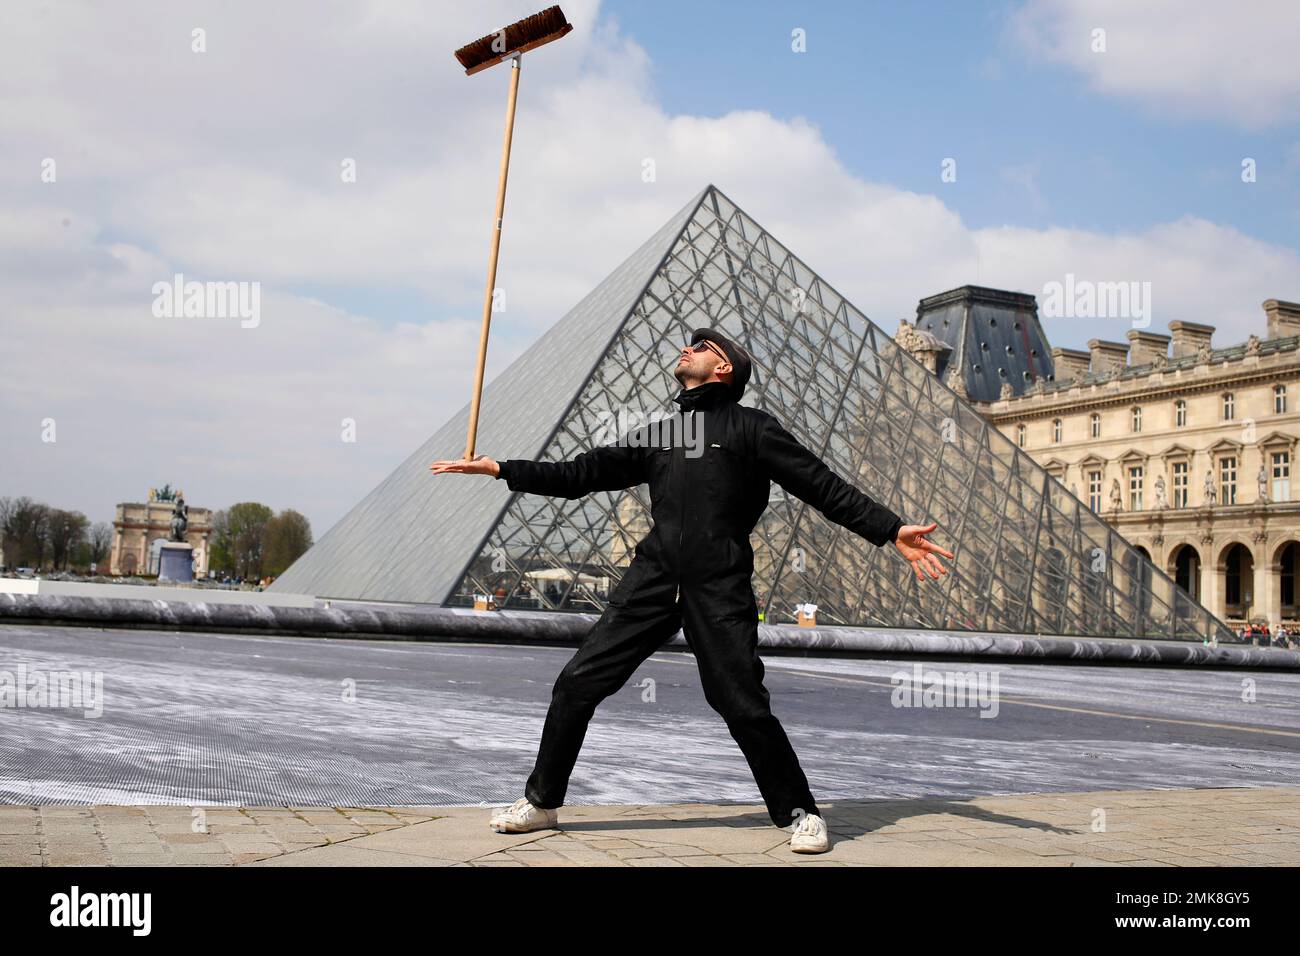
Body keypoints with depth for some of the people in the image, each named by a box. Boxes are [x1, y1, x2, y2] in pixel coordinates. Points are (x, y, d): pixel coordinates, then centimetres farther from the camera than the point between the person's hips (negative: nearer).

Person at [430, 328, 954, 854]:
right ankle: (541, 802, 14)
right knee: (578, 683, -1)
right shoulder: (656, 434, 22)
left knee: (744, 707, -9)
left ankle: (799, 812, 12)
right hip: (654, 576, 5)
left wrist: (891, 530, -9)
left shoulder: (750, 427, 7)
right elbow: (579, 474, 23)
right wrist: (501, 469, 18)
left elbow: (823, 486, 1)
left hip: (720, 585, -4)